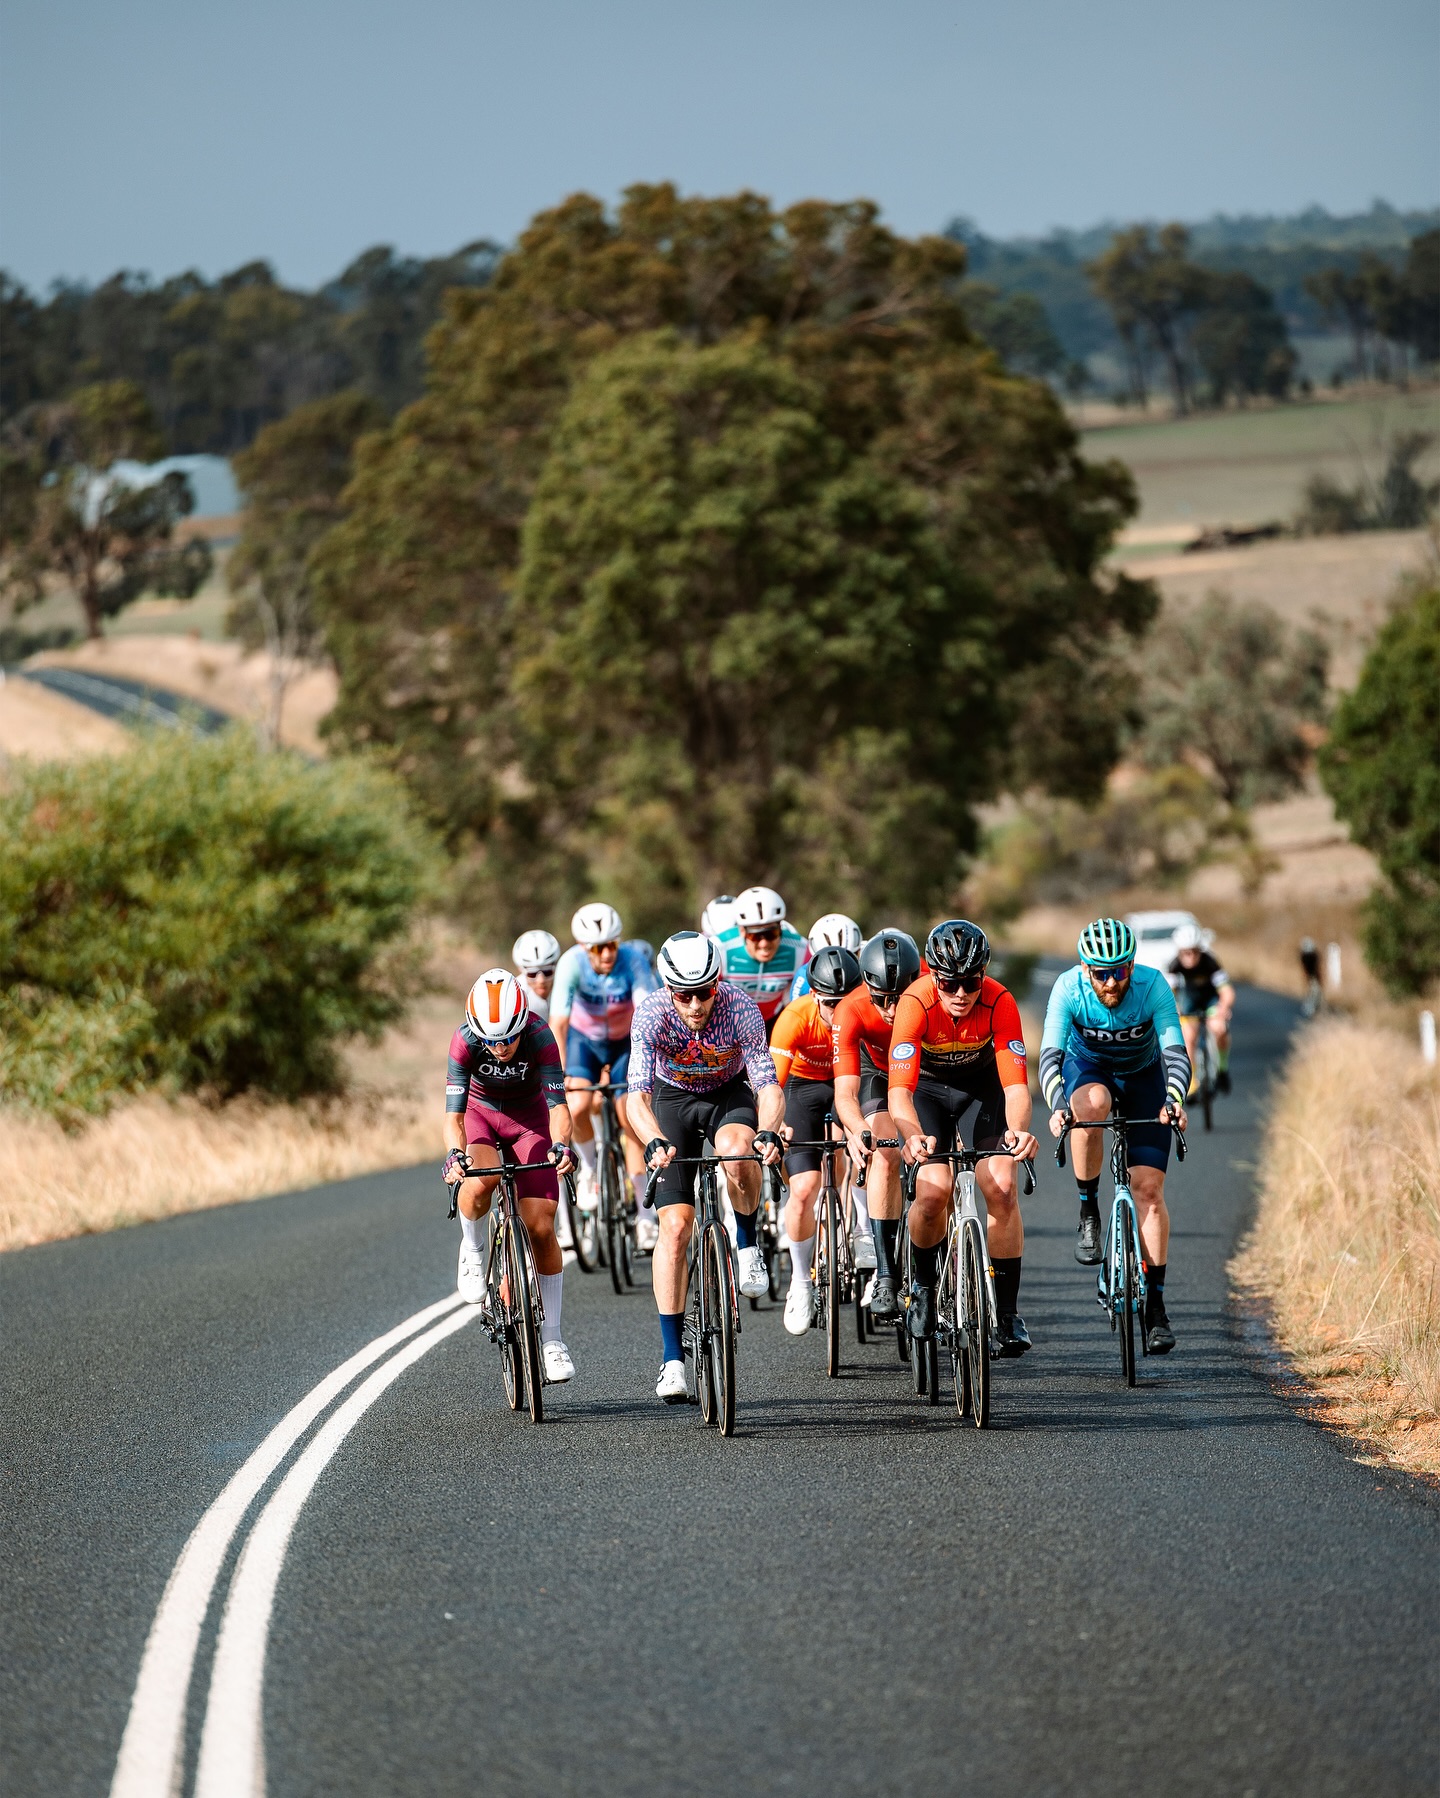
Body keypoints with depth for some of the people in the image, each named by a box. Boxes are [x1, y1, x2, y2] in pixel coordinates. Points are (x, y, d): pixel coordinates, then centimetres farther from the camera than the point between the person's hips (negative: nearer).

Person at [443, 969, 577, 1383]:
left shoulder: (540, 1037, -31)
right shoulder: (465, 1041, -30)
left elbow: (558, 1104, -36)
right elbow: (453, 1114, -32)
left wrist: (560, 1145, -55)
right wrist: (455, 1154, -52)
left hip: (529, 1118, 0)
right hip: (480, 1113, 0)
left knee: (541, 1228, -10)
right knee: (478, 1181, -35)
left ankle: (551, 1337, 2)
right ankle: (471, 1249, -3)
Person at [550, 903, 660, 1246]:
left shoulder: (633, 959, -31)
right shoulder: (572, 963, -31)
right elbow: (558, 1023, -36)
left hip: (625, 1041, 0)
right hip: (584, 1038, 0)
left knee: (630, 1122, -5)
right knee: (578, 1107, -23)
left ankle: (645, 1212, 3)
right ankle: (588, 1170, 6)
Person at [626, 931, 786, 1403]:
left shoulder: (740, 1009, -29)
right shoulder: (651, 1014, -29)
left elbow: (769, 1085, -33)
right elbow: (637, 1096, -36)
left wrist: (768, 1132, -53)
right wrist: (655, 1142, -56)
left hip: (729, 1094, 0)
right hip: (672, 1099, 0)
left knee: (736, 1149, -37)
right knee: (675, 1227, -11)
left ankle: (747, 1245, -8)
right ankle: (672, 1358, -6)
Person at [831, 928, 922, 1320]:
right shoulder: (852, 1011, -35)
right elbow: (845, 1093, -39)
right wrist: (859, 1131, -60)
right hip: (879, 1071, -1)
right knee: (884, 1159, -24)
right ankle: (884, 1278, -23)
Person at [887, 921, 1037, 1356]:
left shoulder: (999, 1003, -31)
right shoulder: (916, 1004, -33)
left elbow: (1015, 1084, -37)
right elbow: (899, 1090, -41)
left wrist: (1017, 1130, -58)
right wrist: (913, 1136, -61)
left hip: (984, 1082, 1)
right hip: (930, 1085, -1)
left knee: (1001, 1188, -17)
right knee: (933, 1191, -19)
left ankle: (1008, 1311, -5)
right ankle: (924, 1283, 9)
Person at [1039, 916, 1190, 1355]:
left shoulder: (1153, 986, -29)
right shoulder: (1069, 989, -29)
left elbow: (1175, 1052, -34)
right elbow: (1050, 1054, -35)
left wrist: (1174, 1101, -53)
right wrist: (1057, 1106, -53)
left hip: (1142, 1077, 0)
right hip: (1088, 1067, 0)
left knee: (1148, 1189, -11)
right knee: (1093, 1103, -38)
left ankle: (1155, 1306, -4)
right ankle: (1088, 1213, -18)